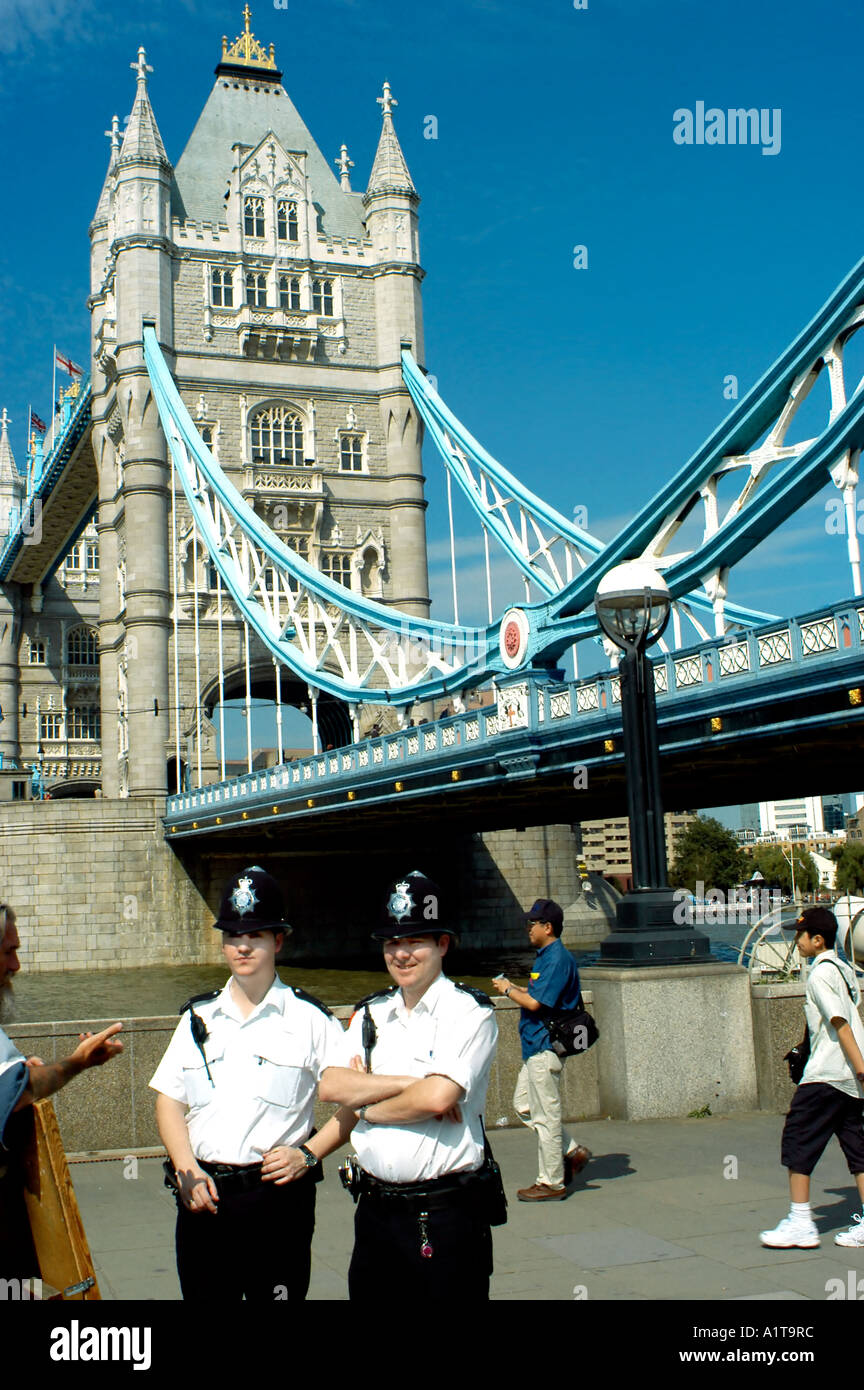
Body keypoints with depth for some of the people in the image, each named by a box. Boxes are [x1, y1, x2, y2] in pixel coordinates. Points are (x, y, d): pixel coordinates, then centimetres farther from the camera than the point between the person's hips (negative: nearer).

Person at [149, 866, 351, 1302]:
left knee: (277, 1292, 0)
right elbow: (169, 1100, 10)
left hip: (279, 1199, -3)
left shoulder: (309, 1019, 1)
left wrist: (307, 1154, -9)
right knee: (202, 1294, 7)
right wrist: (187, 1169, -3)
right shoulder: (199, 1017, 11)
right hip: (201, 1196, 3)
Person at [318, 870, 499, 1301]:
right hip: (374, 1210, 5)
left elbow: (437, 1098, -20)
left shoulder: (470, 1013, -7)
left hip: (446, 1214, -5)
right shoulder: (369, 1015, 11)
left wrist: (367, 1107, -4)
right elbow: (330, 1086, -3)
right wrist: (408, 1083, -14)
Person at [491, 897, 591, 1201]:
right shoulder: (546, 955, 14)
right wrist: (515, 989, 9)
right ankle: (572, 1152, 24)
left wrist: (508, 990, -7)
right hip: (535, 1047, 11)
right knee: (523, 1105, 17)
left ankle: (552, 1183, 9)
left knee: (545, 1114, -1)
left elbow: (534, 1003, -23)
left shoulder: (557, 959, -19)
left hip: (545, 1047, -11)